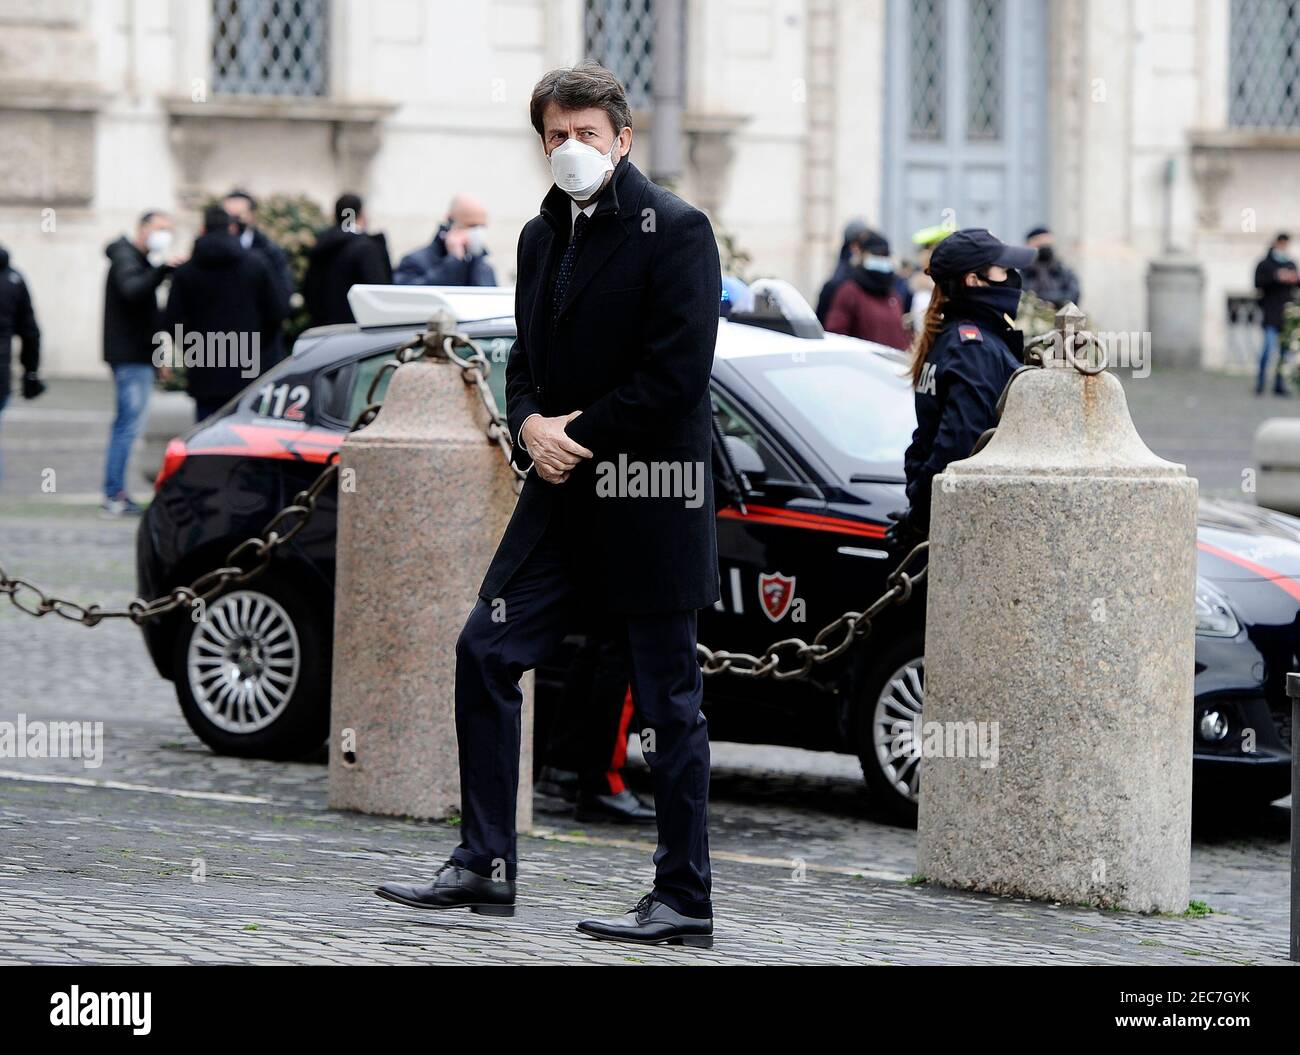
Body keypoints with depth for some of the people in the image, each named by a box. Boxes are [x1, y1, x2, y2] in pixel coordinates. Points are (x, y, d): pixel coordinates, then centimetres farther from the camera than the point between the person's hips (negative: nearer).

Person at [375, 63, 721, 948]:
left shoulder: (675, 230, -10)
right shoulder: (543, 235, 14)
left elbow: (677, 373, -17)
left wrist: (580, 434, -13)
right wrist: (531, 425, -3)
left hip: (651, 496, -8)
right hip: (565, 493, 8)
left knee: (669, 700, -1)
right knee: (485, 652, 3)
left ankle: (687, 900, 5)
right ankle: (485, 865, 11)